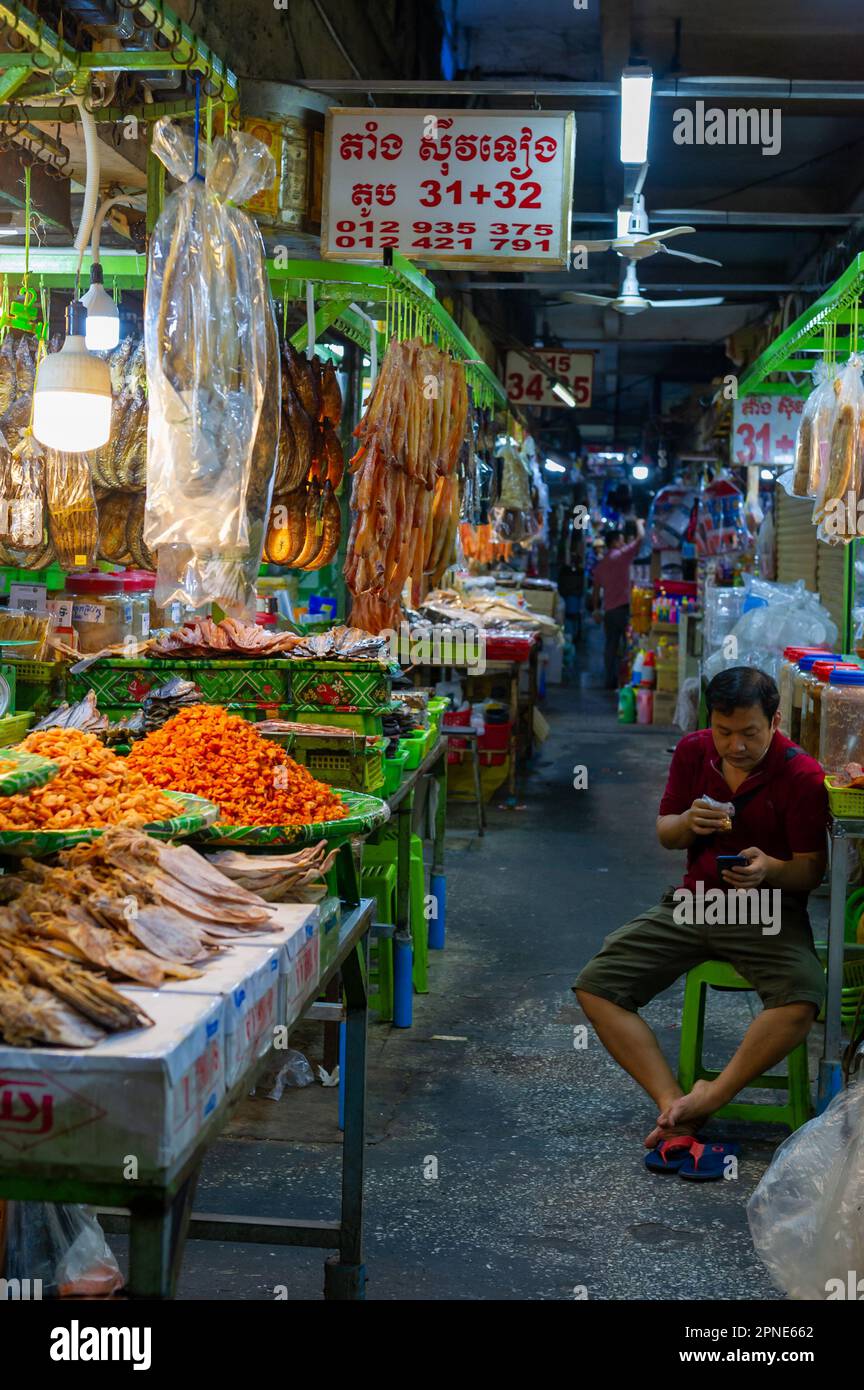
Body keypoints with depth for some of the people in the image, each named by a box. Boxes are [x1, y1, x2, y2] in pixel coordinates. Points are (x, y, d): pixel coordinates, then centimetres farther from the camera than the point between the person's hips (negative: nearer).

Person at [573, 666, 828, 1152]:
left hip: (768, 910, -4)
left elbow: (812, 870, -9)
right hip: (693, 902, 4)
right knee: (595, 986, -14)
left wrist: (770, 869, -31)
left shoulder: (802, 775, -12)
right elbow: (665, 834, 12)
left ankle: (709, 1099, -23)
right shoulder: (694, 751, 3)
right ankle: (673, 1103, -22)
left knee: (802, 1000, -35)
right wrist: (688, 823, -13)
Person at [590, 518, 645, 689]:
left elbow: (596, 589, 18)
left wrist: (596, 609, 24)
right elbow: (640, 537, -2)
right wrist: (639, 523, 17)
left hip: (608, 610, 7)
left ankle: (611, 681, 7)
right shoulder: (622, 555, -5)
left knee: (611, 647, 8)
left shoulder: (601, 564, 15)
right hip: (623, 607, -7)